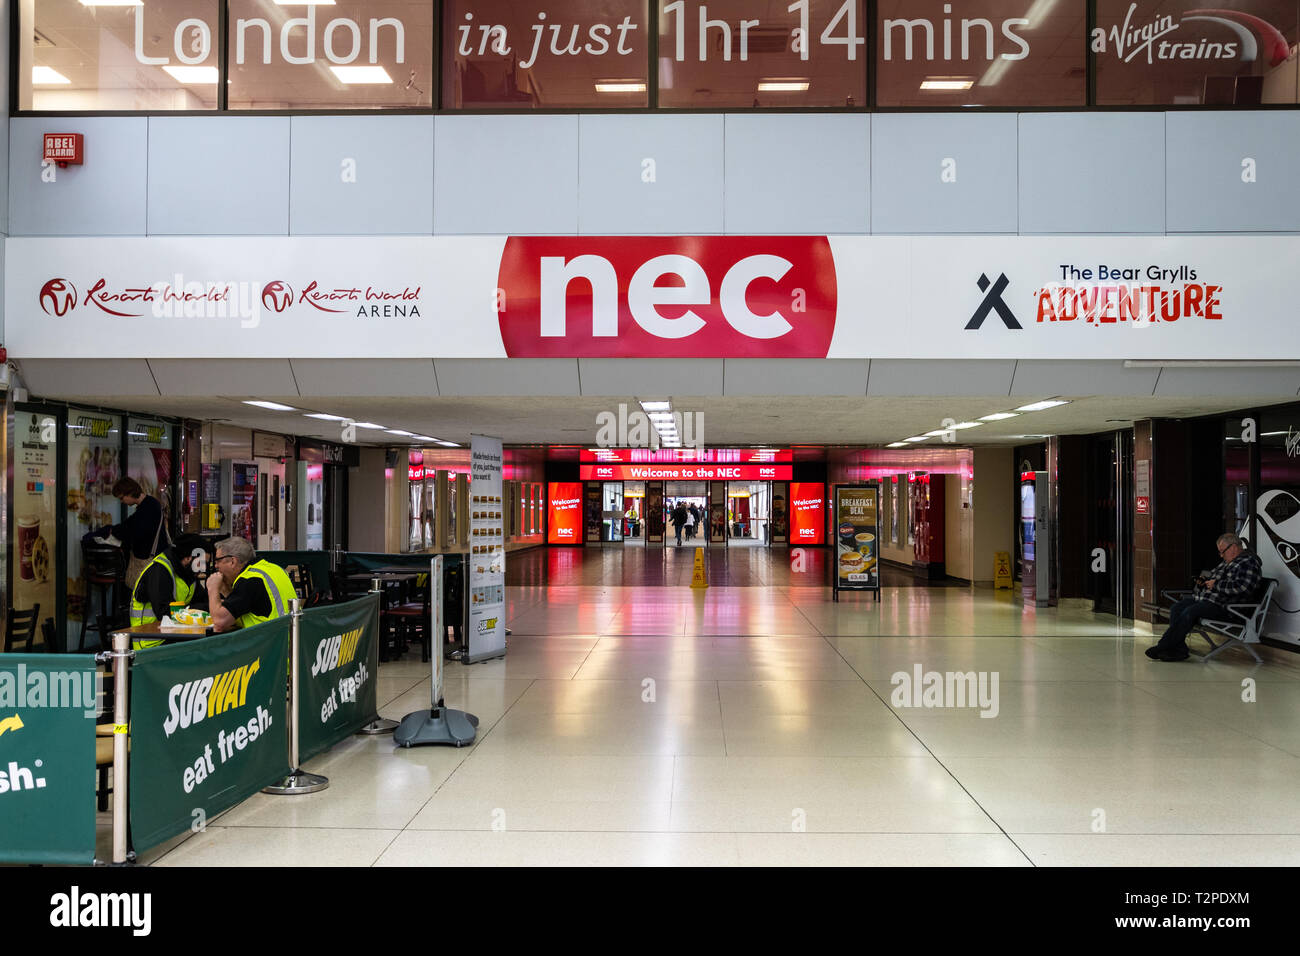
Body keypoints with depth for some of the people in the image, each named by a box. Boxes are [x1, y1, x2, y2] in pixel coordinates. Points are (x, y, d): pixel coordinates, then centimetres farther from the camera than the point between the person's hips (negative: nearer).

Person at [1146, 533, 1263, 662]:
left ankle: (1163, 648, -23)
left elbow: (1242, 588, -21)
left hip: (1222, 605, -10)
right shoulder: (1227, 562, 24)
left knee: (1189, 613, -27)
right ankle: (1179, 650, -17)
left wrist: (1216, 584, -15)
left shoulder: (1249, 563, -6)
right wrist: (1204, 579, 15)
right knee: (1176, 608, -10)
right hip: (1203, 598, 10)